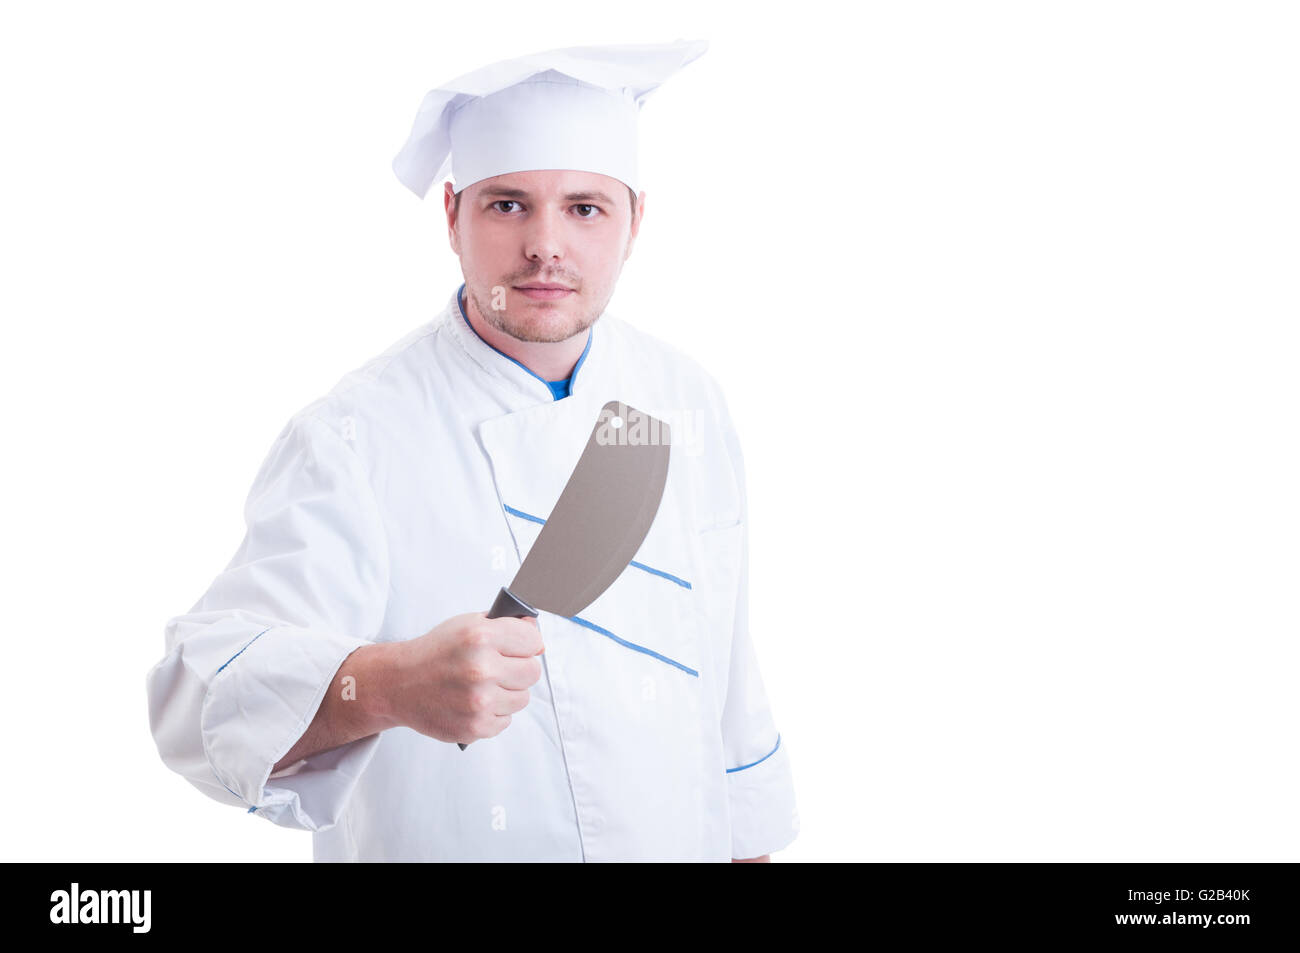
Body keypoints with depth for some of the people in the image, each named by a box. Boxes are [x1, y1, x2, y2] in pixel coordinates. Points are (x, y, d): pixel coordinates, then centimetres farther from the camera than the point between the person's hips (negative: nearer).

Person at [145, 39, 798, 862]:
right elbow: (210, 693, -33)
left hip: (684, 840, 5)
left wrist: (749, 839, 9)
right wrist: (391, 685, -50)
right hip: (448, 849, -4)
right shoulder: (355, 439, -22)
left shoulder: (686, 402, -4)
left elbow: (727, 667, 5)